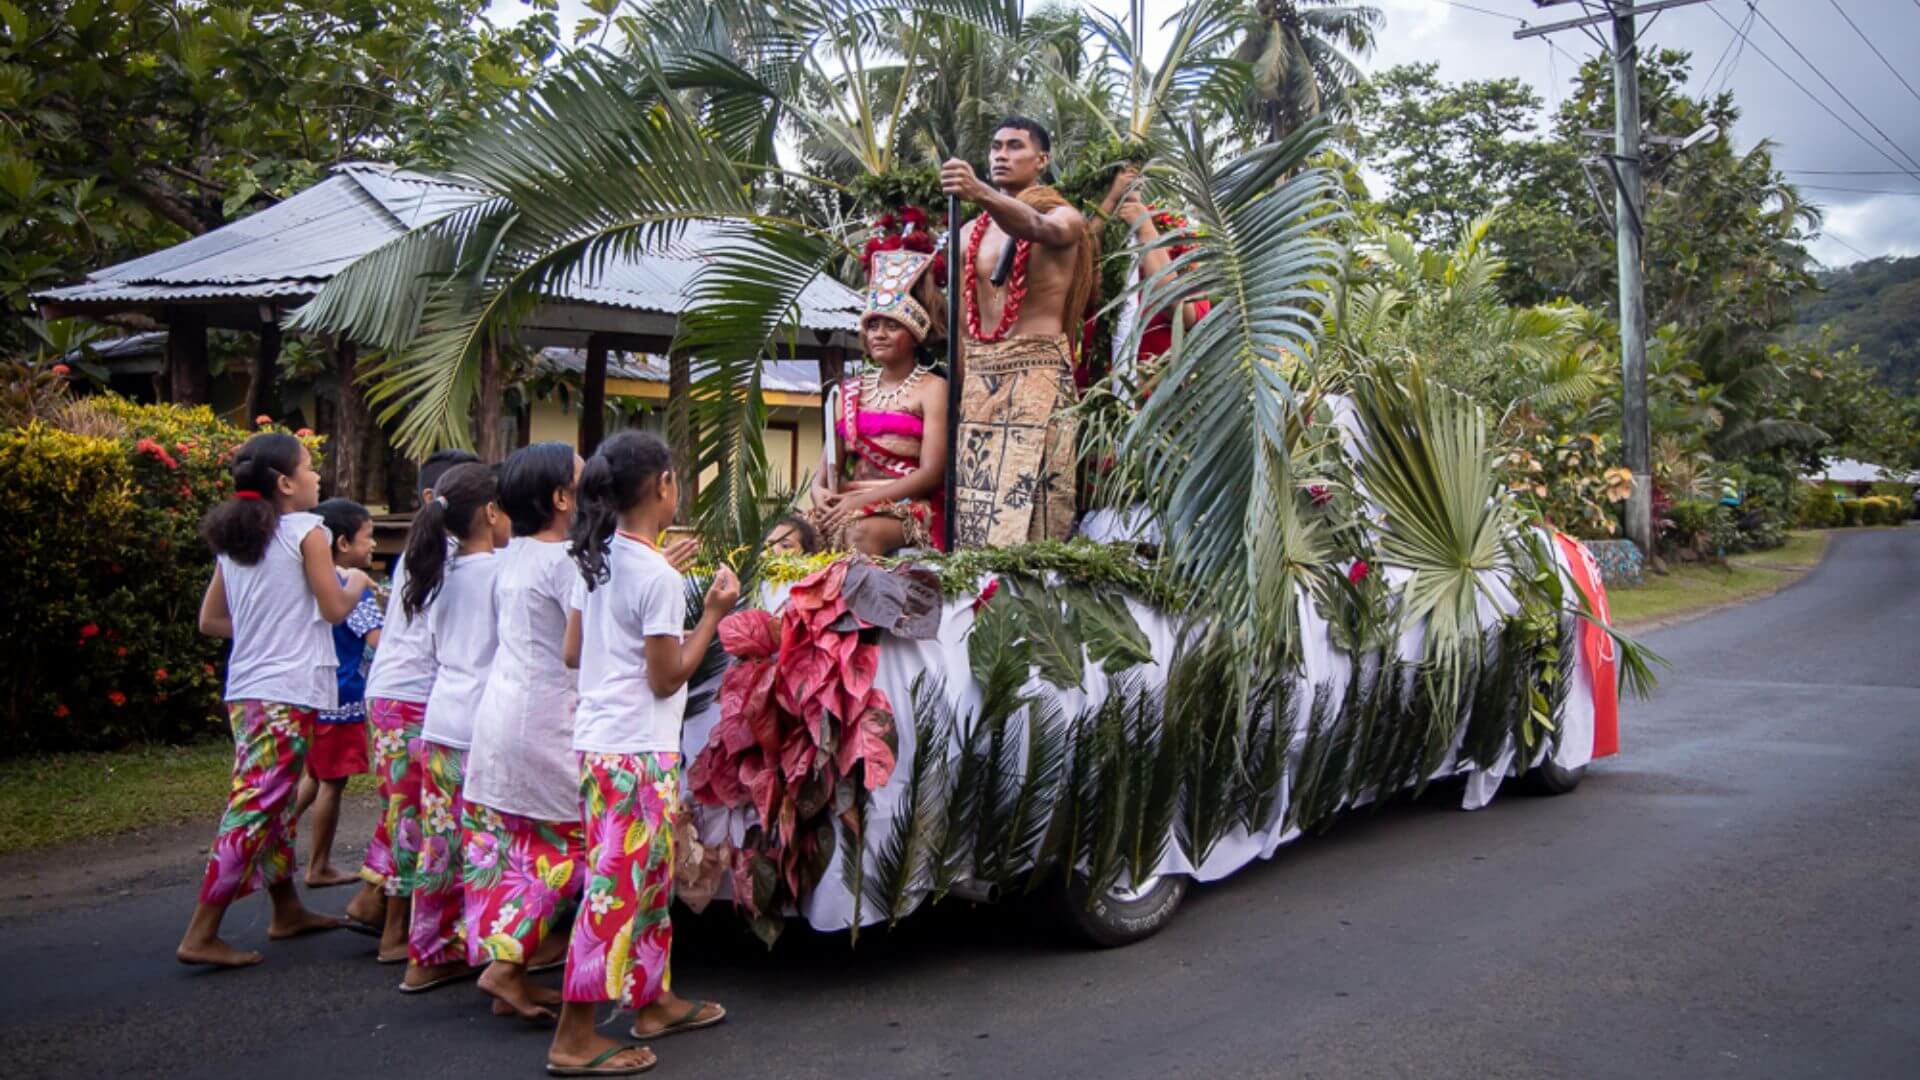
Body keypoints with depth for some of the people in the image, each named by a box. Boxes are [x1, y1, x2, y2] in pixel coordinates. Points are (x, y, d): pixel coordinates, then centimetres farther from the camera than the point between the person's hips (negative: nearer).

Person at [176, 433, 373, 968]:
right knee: (254, 810, -7)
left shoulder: (232, 539, 13)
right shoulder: (307, 532, -8)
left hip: (244, 689, 8)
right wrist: (357, 582, 12)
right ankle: (201, 935, -7)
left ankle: (288, 910, 31)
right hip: (288, 691, -8)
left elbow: (210, 620, 16)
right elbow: (334, 608, -7)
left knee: (273, 803, 18)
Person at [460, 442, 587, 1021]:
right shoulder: (565, 560, -15)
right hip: (544, 722, -8)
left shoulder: (511, 556, 10)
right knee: (565, 844, 4)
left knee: (508, 847, 12)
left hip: (495, 716, 8)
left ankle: (505, 968, 17)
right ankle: (509, 963, 1)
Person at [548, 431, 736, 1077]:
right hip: (638, 751, -9)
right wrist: (713, 613, -9)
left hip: (598, 739, 9)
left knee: (650, 877, 19)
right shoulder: (659, 577, -17)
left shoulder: (596, 561, 8)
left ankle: (655, 1000, 32)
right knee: (618, 887, -2)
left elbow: (573, 649, 13)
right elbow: (666, 678, -14)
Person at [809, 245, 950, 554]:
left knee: (862, 531, -36)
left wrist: (861, 500, -16)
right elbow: (827, 466, 14)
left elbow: (931, 473, -8)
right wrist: (819, 490, -11)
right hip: (852, 502, 5)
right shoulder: (852, 391, 18)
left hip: (911, 507, -5)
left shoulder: (932, 388, 2)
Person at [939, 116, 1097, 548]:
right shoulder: (974, 232, 18)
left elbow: (1036, 227, -24)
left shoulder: (1064, 218, 4)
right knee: (974, 503, -2)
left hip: (1037, 370, -5)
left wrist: (979, 193, -39)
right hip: (979, 376, 5)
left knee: (1026, 499, -14)